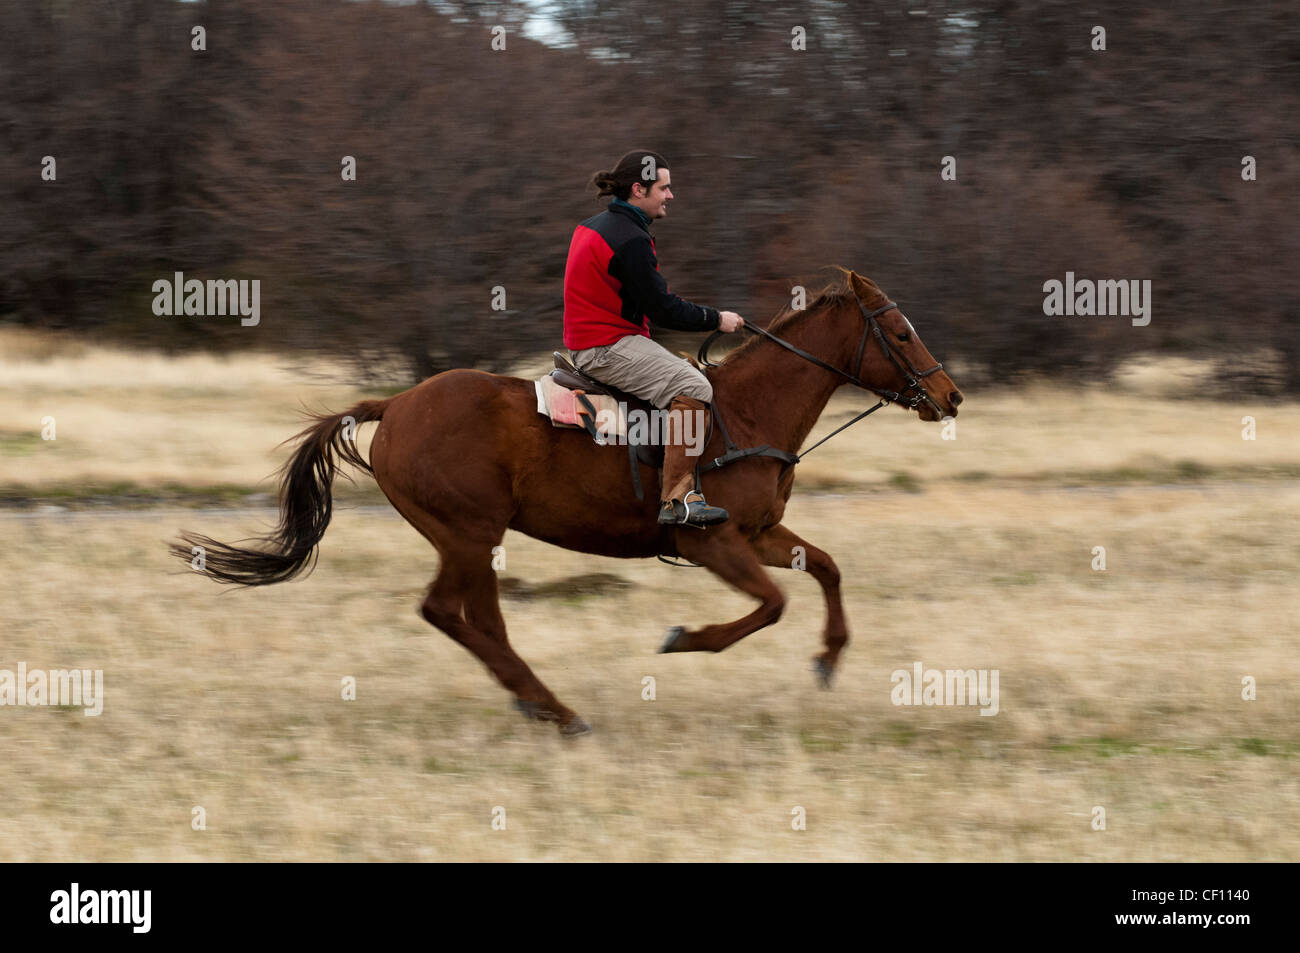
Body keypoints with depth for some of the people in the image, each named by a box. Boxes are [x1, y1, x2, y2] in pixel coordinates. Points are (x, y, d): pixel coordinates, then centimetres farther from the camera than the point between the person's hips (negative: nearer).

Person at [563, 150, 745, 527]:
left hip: (589, 343, 11)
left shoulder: (593, 226, 14)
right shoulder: (630, 240, -19)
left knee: (687, 369, 23)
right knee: (693, 388, -21)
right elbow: (663, 308, -17)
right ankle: (676, 499, -26)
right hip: (609, 348, -11)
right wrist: (716, 319, -5)